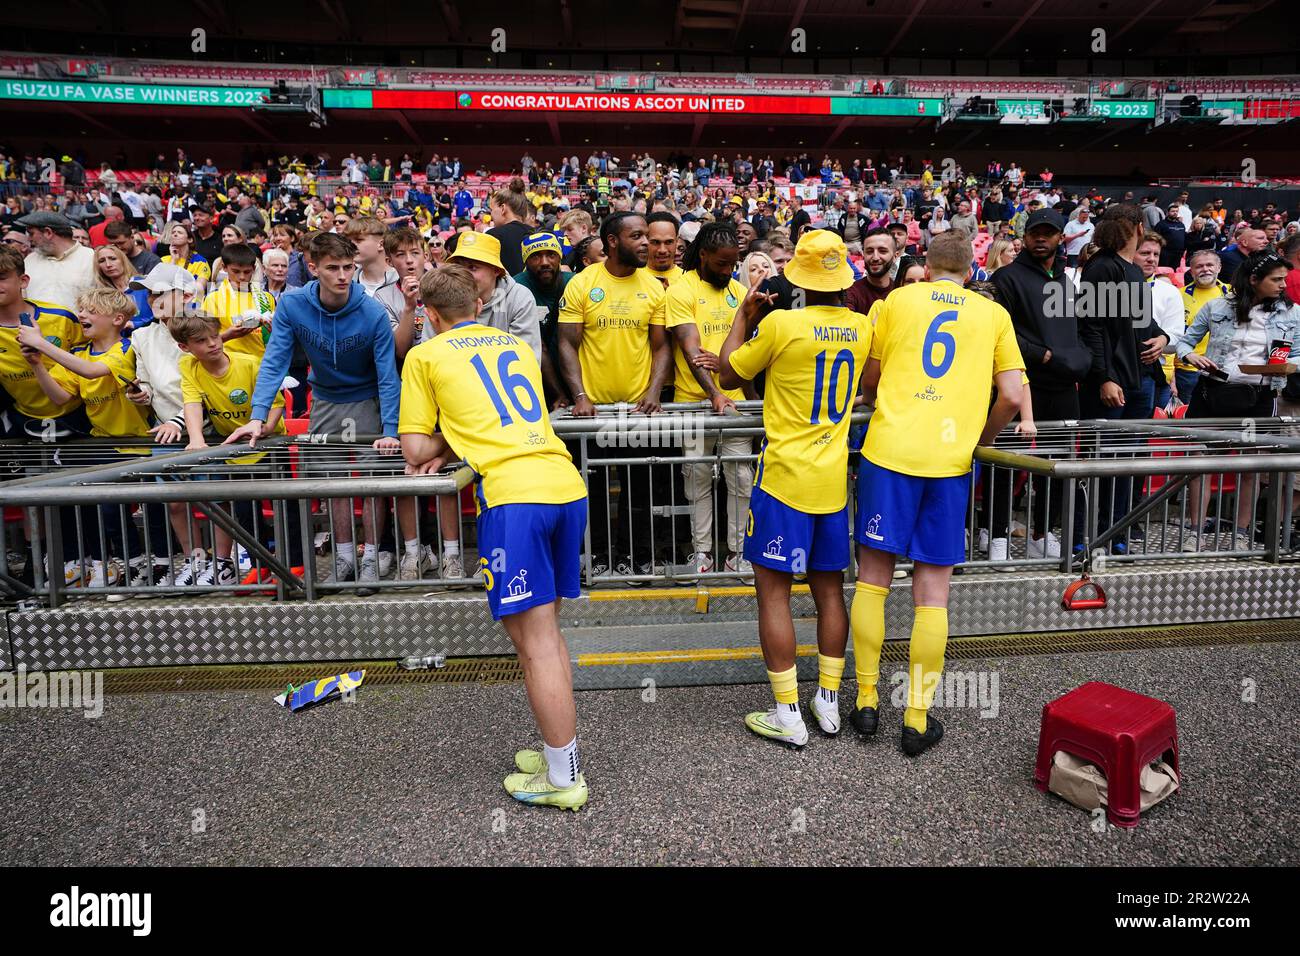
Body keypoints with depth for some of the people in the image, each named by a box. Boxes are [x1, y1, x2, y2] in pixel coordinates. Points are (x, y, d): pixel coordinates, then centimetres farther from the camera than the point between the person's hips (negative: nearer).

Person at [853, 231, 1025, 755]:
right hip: (950, 460, 1)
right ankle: (917, 719, 11)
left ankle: (866, 701, 15)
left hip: (888, 451, 0)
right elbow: (1011, 398, 4)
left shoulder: (896, 299, 11)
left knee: (873, 578, 9)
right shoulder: (993, 313, 12)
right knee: (932, 591, 6)